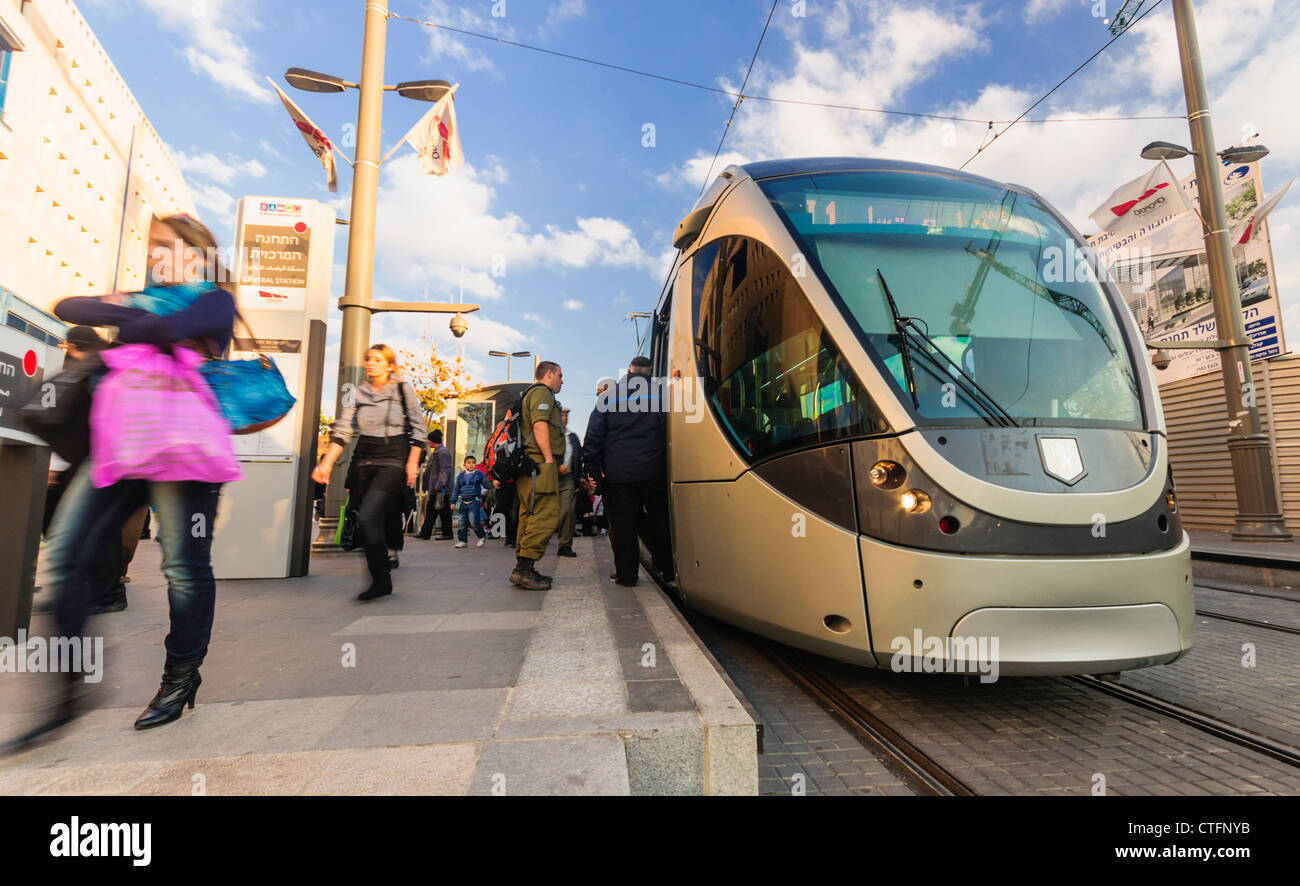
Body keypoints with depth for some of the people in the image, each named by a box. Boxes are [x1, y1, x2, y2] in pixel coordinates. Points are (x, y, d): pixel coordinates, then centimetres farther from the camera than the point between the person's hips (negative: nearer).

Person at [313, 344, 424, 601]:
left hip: (393, 460, -5)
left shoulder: (403, 390, 1)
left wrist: (412, 462, -6)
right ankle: (382, 579, 24)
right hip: (364, 459, 5)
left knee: (367, 517, -17)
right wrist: (327, 462, -4)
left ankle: (381, 580, -6)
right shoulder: (358, 392, 11)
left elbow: (418, 429, 1)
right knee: (373, 519, 7)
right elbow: (343, 431, 6)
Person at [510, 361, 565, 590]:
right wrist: (550, 460, -18)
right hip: (540, 465, -11)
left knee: (531, 516, 11)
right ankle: (524, 568, -16)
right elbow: (540, 426, -16)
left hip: (530, 466, 11)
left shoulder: (532, 394, 29)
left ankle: (522, 569, 14)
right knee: (546, 516, -14)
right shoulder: (542, 392, -2)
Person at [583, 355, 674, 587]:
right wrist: (668, 464, 5)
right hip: (653, 471, 0)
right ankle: (667, 570, 18)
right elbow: (668, 434, 0)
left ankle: (626, 574, 12)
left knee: (623, 523, 6)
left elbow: (594, 435, 3)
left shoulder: (609, 396, 6)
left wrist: (594, 468, 6)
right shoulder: (659, 395, 3)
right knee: (660, 520, 11)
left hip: (618, 473, 0)